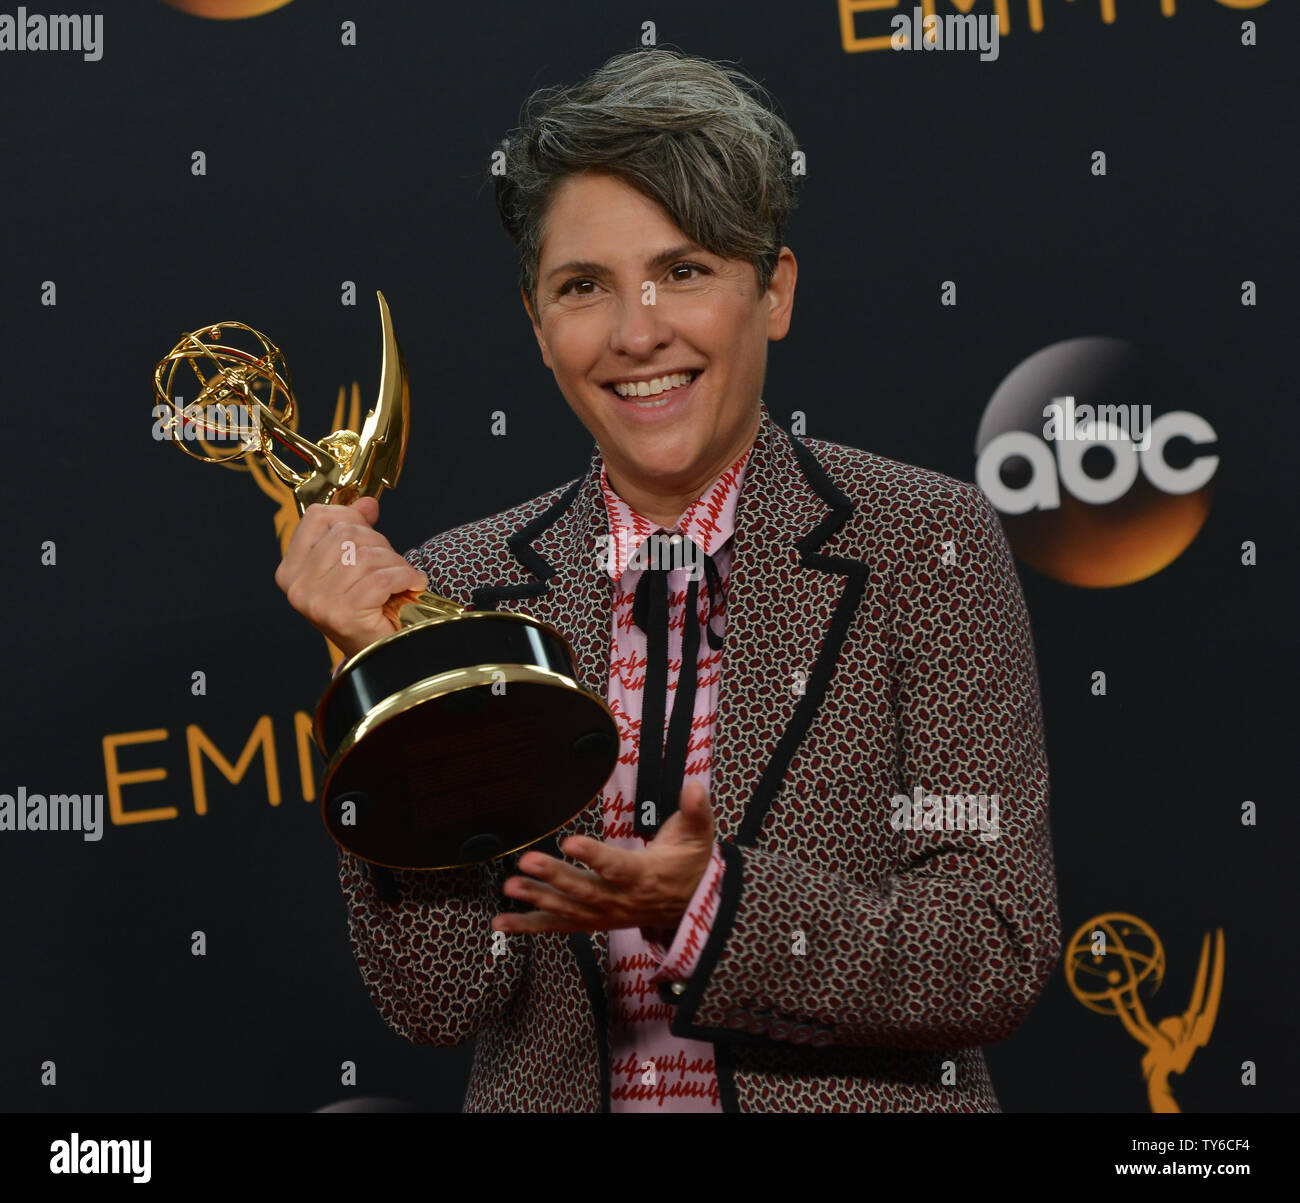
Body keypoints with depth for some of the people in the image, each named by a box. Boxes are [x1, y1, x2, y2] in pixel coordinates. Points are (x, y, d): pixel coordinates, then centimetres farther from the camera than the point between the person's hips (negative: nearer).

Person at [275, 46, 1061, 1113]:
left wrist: (707, 902, -18)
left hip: (856, 1097, -1)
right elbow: (440, 1003, -3)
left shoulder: (928, 543, -3)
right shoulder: (465, 583, 3)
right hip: (549, 1097, 1)